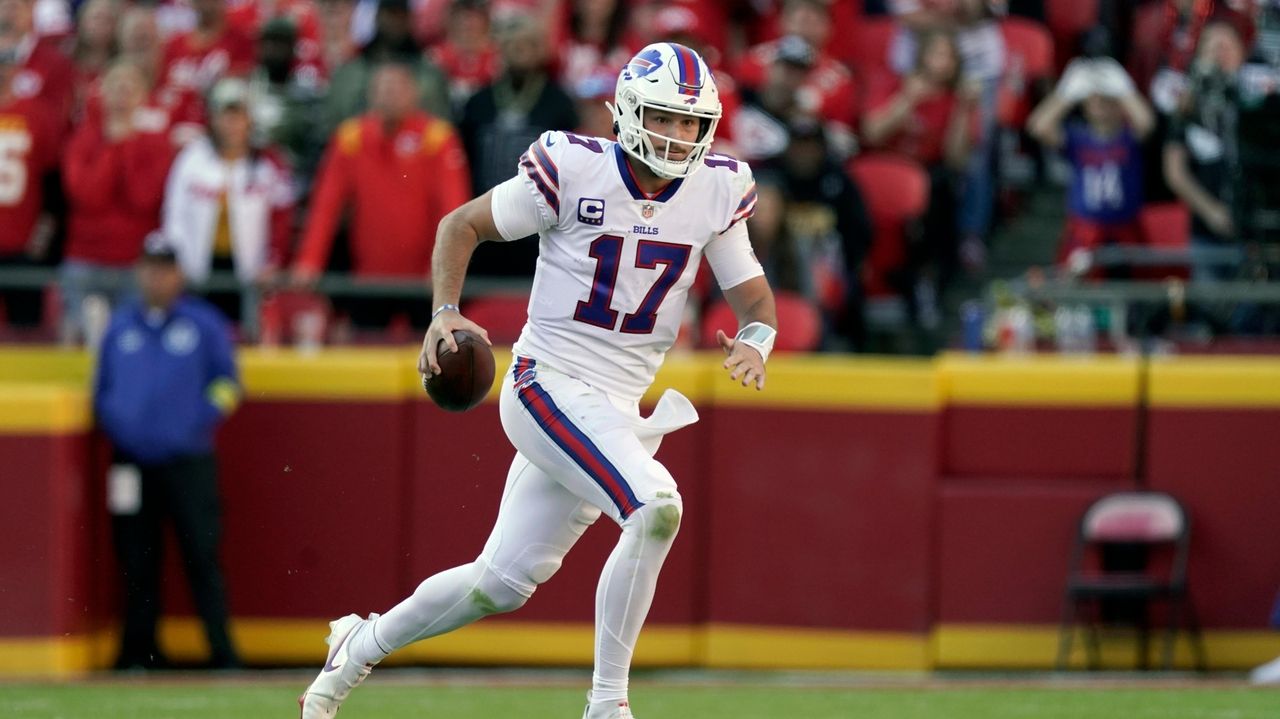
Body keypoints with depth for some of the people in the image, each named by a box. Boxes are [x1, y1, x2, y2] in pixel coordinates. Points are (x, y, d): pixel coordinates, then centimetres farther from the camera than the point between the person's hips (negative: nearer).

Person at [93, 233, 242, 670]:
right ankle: (138, 652, 10)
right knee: (137, 563, 3)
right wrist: (116, 426, 2)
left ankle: (222, 652, -8)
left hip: (187, 463, -3)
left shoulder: (203, 324, 5)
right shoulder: (120, 327, 14)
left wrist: (202, 421, -5)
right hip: (132, 465, 3)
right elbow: (102, 389, 18)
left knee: (202, 557, -9)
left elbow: (227, 383, 7)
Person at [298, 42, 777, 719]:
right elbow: (461, 225, -1)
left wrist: (754, 341, -15)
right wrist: (444, 314, -15)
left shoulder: (717, 189, 1)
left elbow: (754, 298, 8)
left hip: (624, 406, 6)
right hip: (550, 384, -6)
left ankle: (360, 644, 34)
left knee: (502, 583, 10)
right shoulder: (573, 168, -11)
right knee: (656, 506, -28)